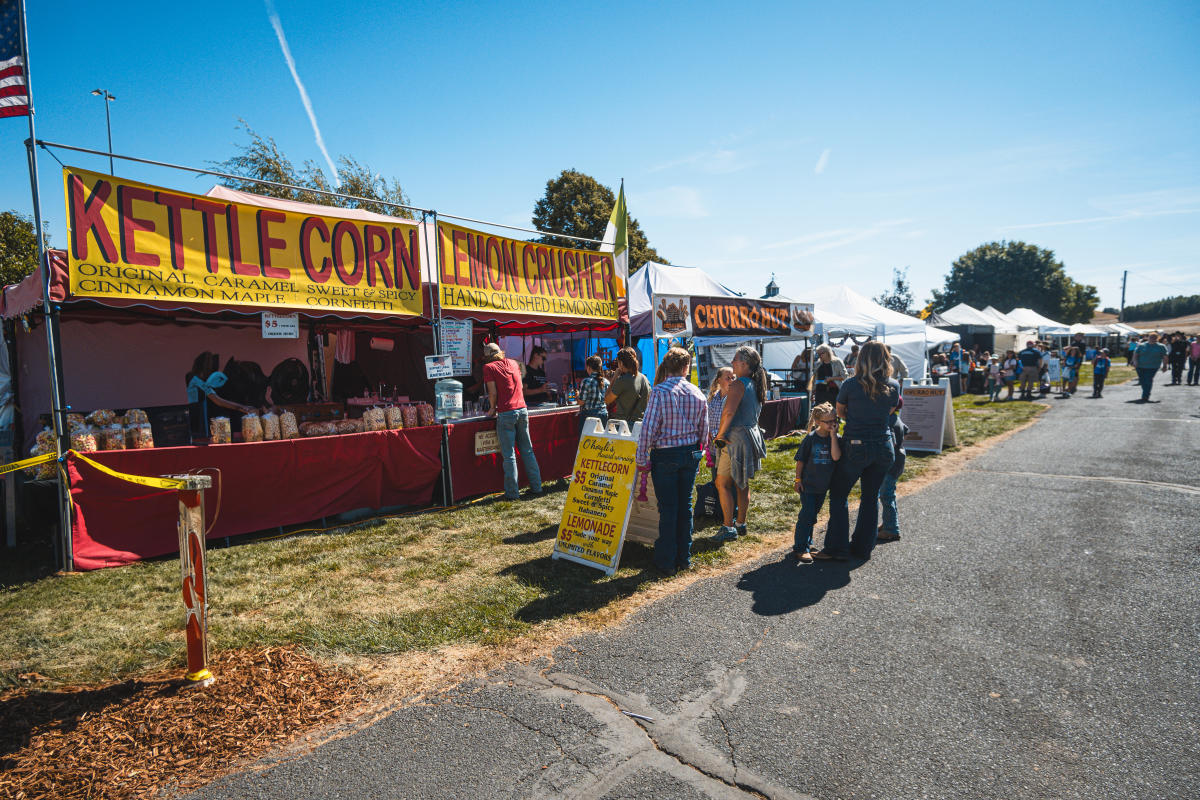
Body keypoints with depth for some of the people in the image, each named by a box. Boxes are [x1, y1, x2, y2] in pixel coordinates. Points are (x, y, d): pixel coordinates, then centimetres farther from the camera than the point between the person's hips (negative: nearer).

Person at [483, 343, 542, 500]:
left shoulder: (489, 367, 0)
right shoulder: (513, 363, 15)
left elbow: (493, 392, -4)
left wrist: (492, 408, 12)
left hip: (506, 413, -5)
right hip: (522, 410, 5)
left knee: (509, 455, -1)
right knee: (527, 451, 12)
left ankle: (512, 493, 2)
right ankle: (536, 487, 14)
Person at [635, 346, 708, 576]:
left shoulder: (659, 391, -14)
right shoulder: (698, 394, 1)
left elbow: (648, 428, -16)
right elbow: (703, 431, 8)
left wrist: (641, 460, -7)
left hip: (665, 455, -4)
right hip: (691, 454, 4)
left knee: (667, 508, 4)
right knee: (685, 505, 14)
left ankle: (666, 561, 13)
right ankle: (684, 557, 25)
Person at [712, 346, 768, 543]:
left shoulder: (738, 384, -16)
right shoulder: (756, 385, 11)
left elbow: (728, 412, -26)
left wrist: (719, 435, -15)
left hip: (736, 438, -9)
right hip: (752, 436, 9)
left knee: (723, 483, -2)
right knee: (742, 483, 16)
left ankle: (729, 528, -2)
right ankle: (741, 524, 24)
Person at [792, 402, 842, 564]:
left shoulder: (836, 438, -3)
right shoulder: (810, 438, -12)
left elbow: (836, 457, -20)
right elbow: (800, 460, -5)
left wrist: (833, 436, -21)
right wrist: (798, 480, -6)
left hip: (823, 485, 4)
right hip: (807, 484, -4)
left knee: (813, 515, 16)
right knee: (807, 514, -6)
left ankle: (807, 544, 29)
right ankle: (800, 548, 1)